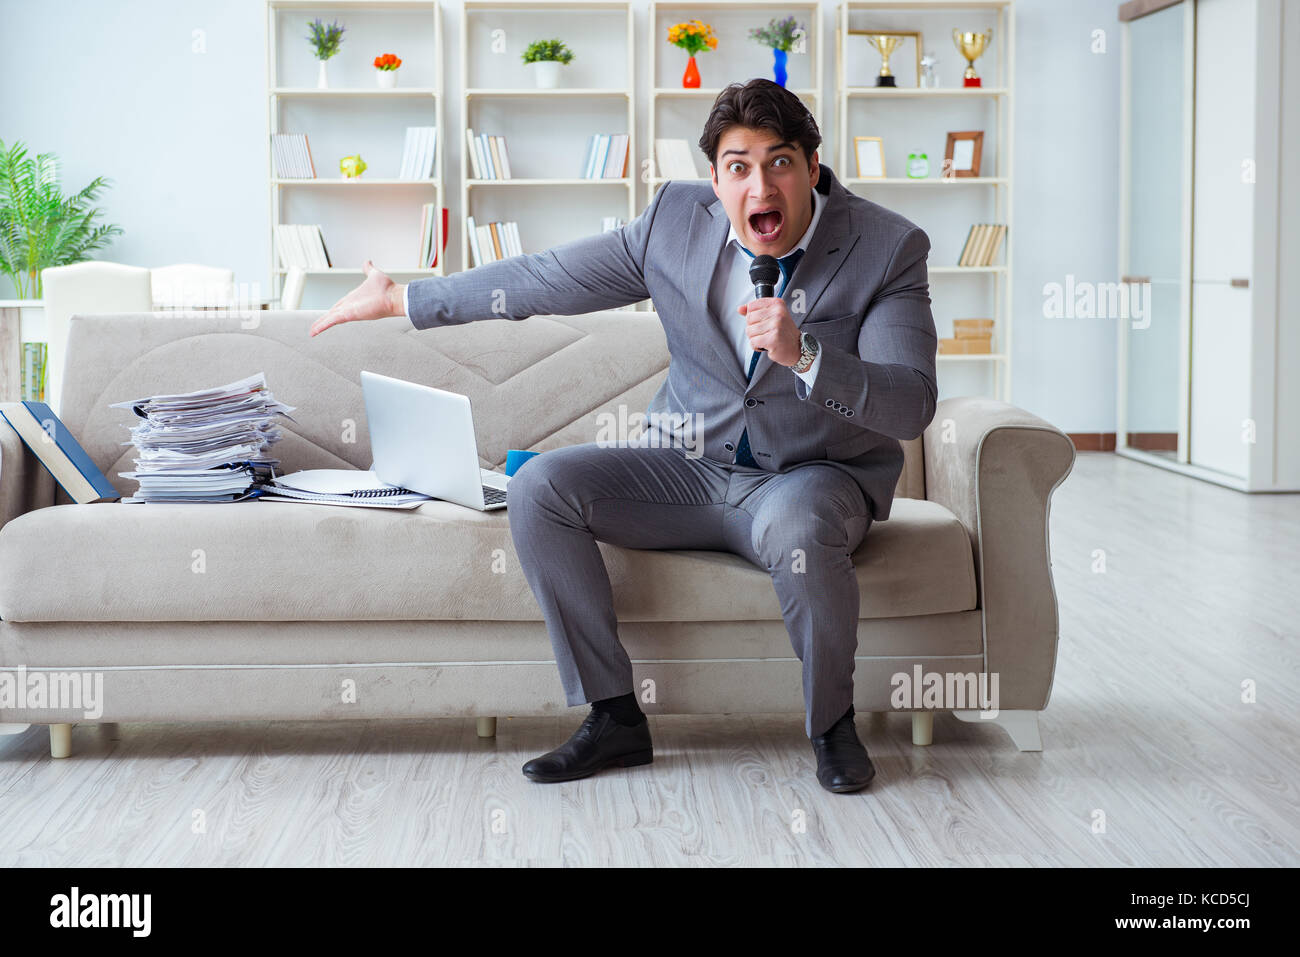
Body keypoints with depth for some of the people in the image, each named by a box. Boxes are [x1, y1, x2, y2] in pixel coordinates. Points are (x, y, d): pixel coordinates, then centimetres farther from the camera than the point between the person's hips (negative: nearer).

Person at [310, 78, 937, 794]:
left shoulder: (888, 249, -14)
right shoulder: (679, 217, -3)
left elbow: (911, 405, -21)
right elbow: (550, 279, 5)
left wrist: (802, 354, -38)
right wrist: (401, 299, 7)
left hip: (817, 476, -4)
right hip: (691, 468, 4)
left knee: (795, 525, -39)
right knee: (539, 487, -16)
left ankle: (831, 724, -11)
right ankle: (613, 716, -7)